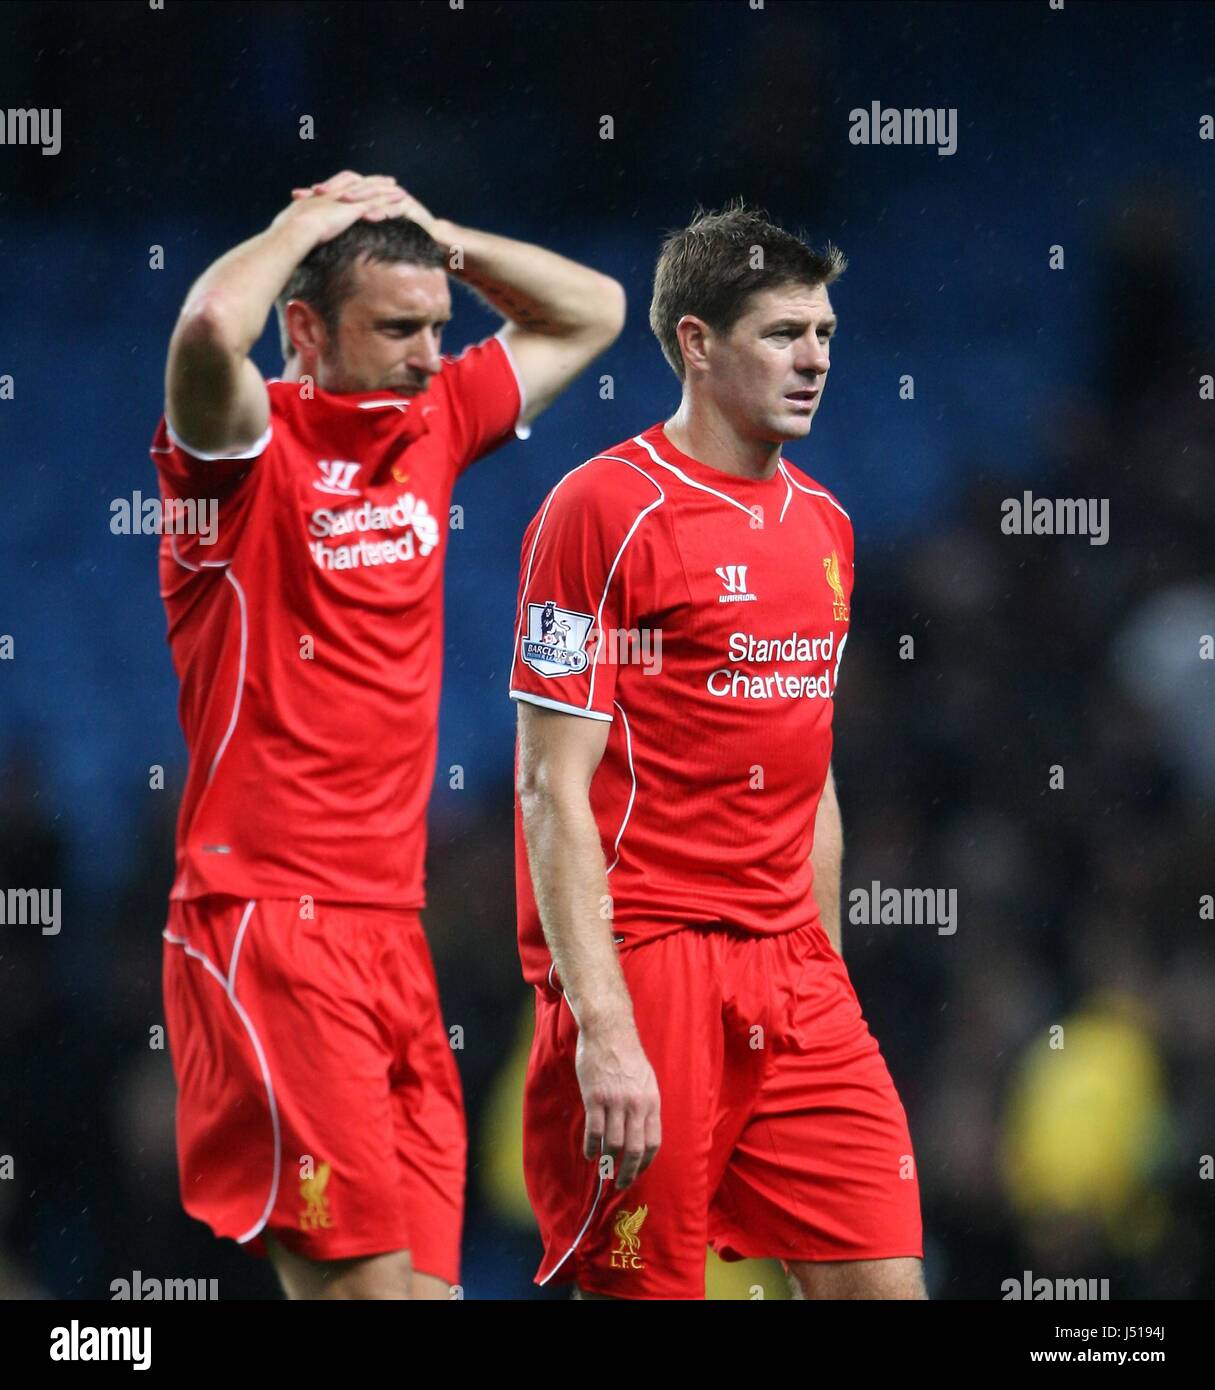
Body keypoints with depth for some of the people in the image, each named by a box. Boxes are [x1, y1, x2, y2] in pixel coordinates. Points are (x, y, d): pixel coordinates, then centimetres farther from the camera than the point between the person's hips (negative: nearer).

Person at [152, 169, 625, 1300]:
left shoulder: (432, 426, 13)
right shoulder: (252, 448, -7)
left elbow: (592, 312, 26)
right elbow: (211, 327, -30)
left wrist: (426, 229, 11)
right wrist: (311, 221, -10)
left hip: (393, 930, 7)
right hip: (265, 920, -7)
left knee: (425, 1272, 1)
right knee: (361, 1281, -15)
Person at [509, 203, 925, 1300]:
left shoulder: (822, 522, 15)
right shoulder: (607, 509, -8)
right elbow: (554, 790, -12)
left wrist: (826, 983, 17)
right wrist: (603, 1028, -20)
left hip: (793, 982, 7)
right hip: (645, 968, -7)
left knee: (880, 1279, -1)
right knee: (635, 1289, -4)